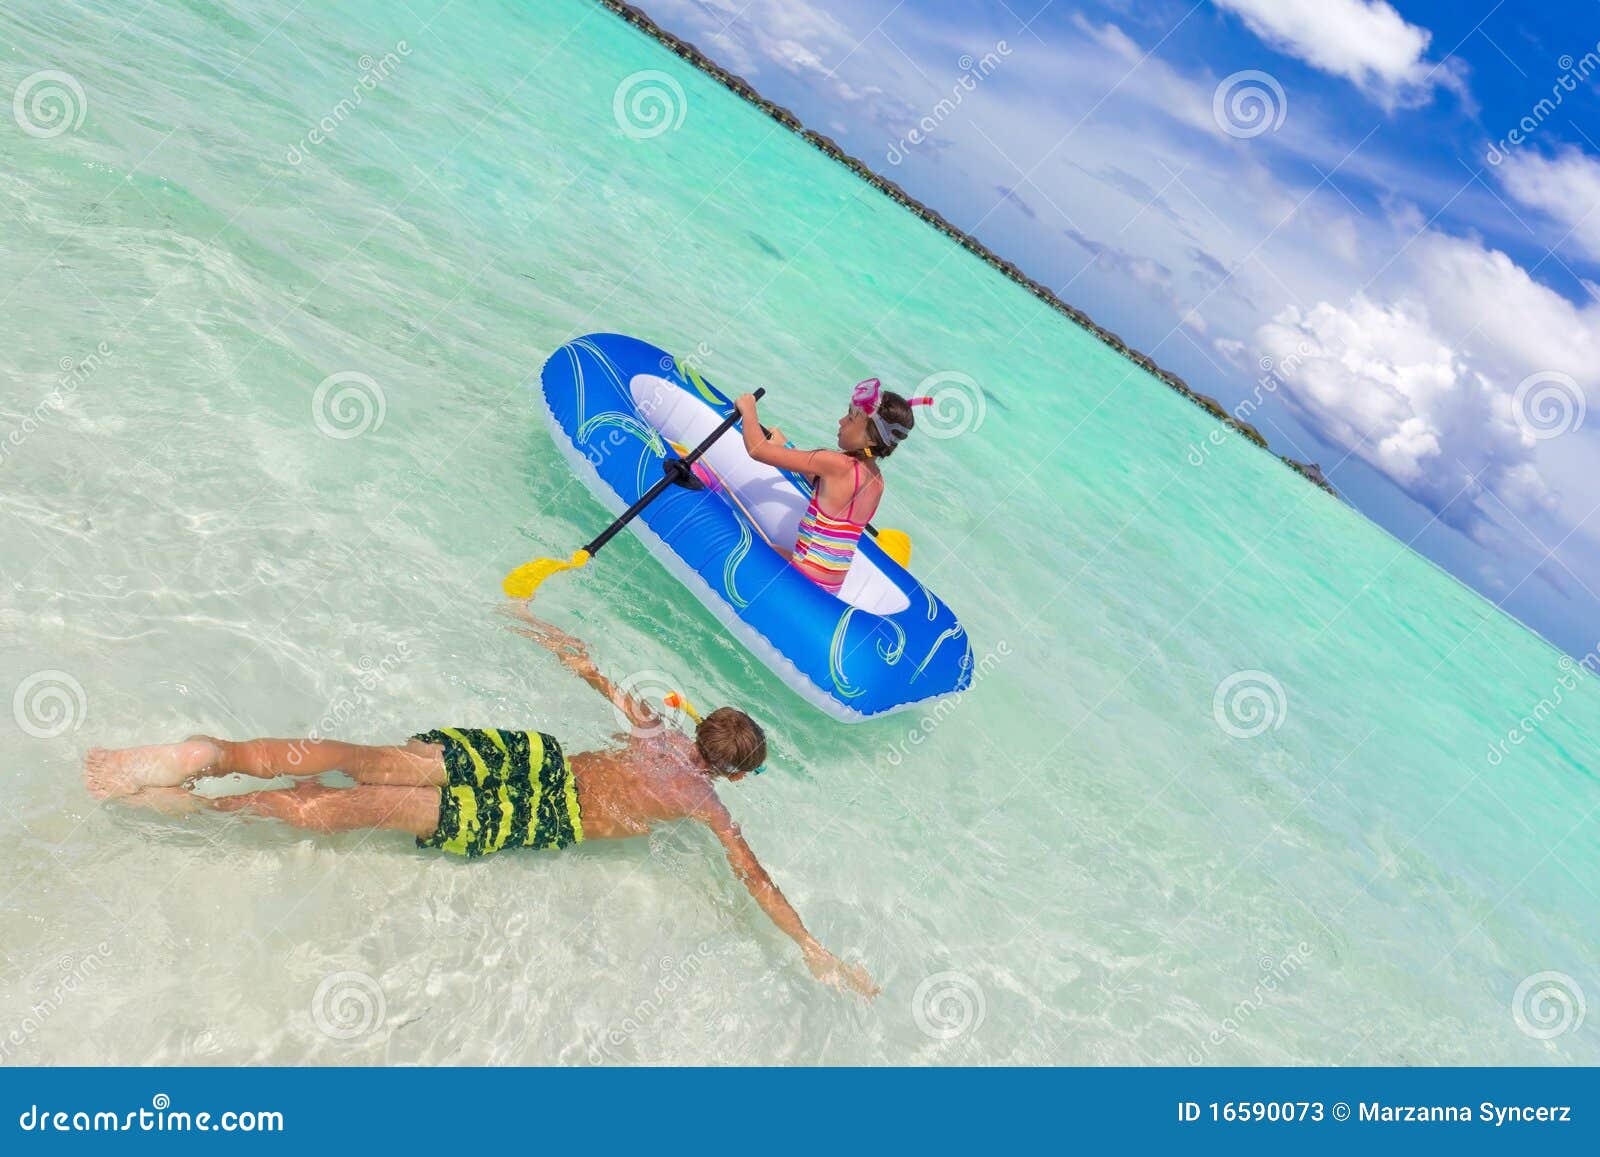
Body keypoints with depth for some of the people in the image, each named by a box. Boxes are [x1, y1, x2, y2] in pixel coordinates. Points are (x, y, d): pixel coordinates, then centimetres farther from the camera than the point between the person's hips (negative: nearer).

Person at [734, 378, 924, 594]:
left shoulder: (838, 465, -22)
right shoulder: (876, 477, 2)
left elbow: (757, 449, -17)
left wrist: (748, 408, 1)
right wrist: (785, 446, 28)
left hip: (806, 580, -9)